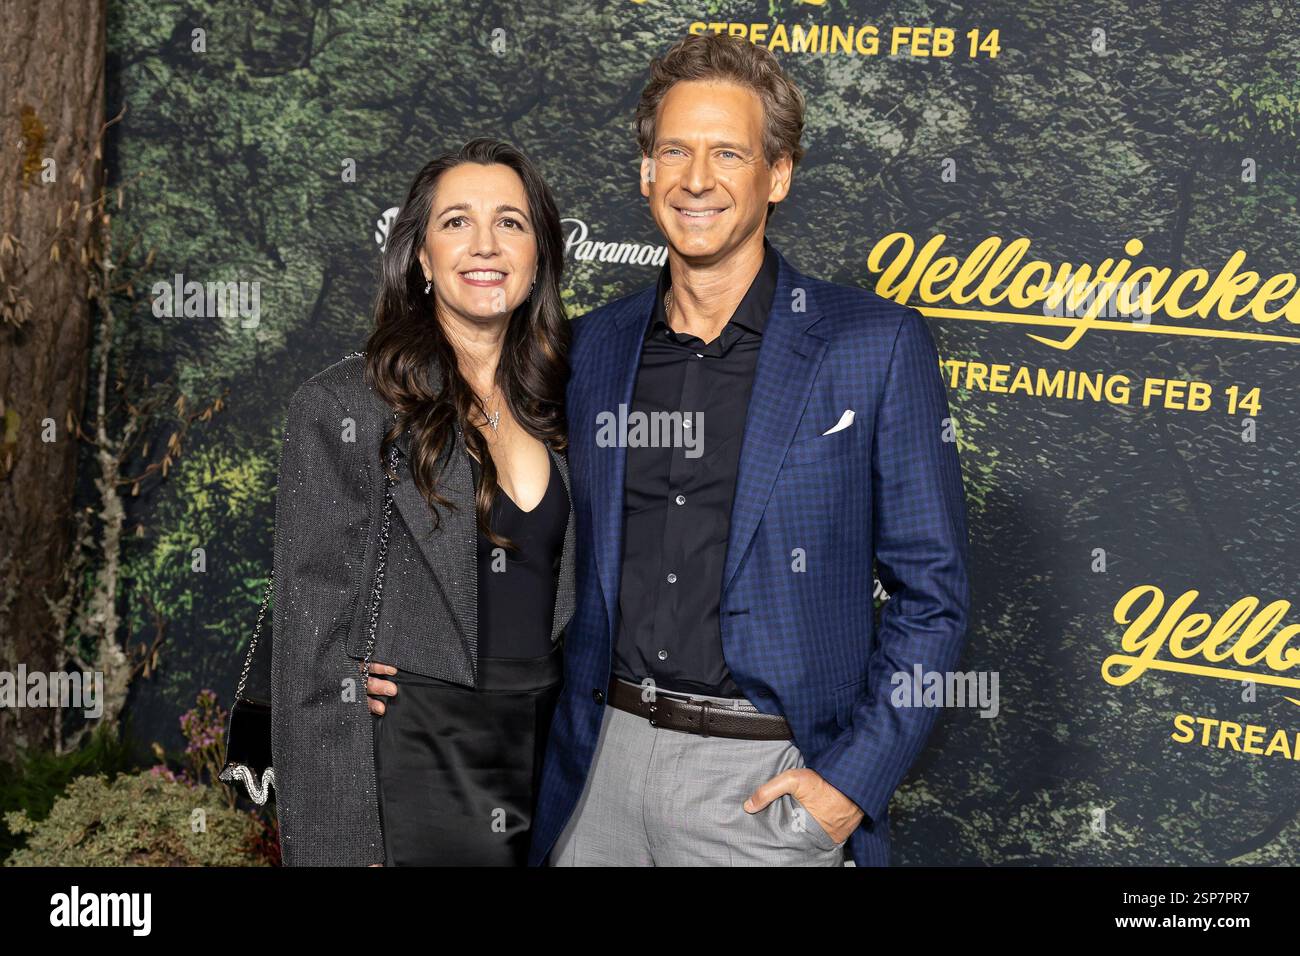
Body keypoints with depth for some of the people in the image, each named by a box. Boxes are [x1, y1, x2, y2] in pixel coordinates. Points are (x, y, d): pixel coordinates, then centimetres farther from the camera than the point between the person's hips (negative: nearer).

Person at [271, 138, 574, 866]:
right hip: (407, 763, -5)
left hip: (542, 752, 5)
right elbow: (316, 641, -11)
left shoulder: (551, 405, 8)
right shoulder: (346, 406, -8)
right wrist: (339, 845, -15)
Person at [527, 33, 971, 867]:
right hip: (603, 765, 4)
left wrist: (852, 777, -11)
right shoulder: (594, 346, 7)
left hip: (762, 782, -4)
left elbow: (932, 593, -5)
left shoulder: (877, 345, -6)